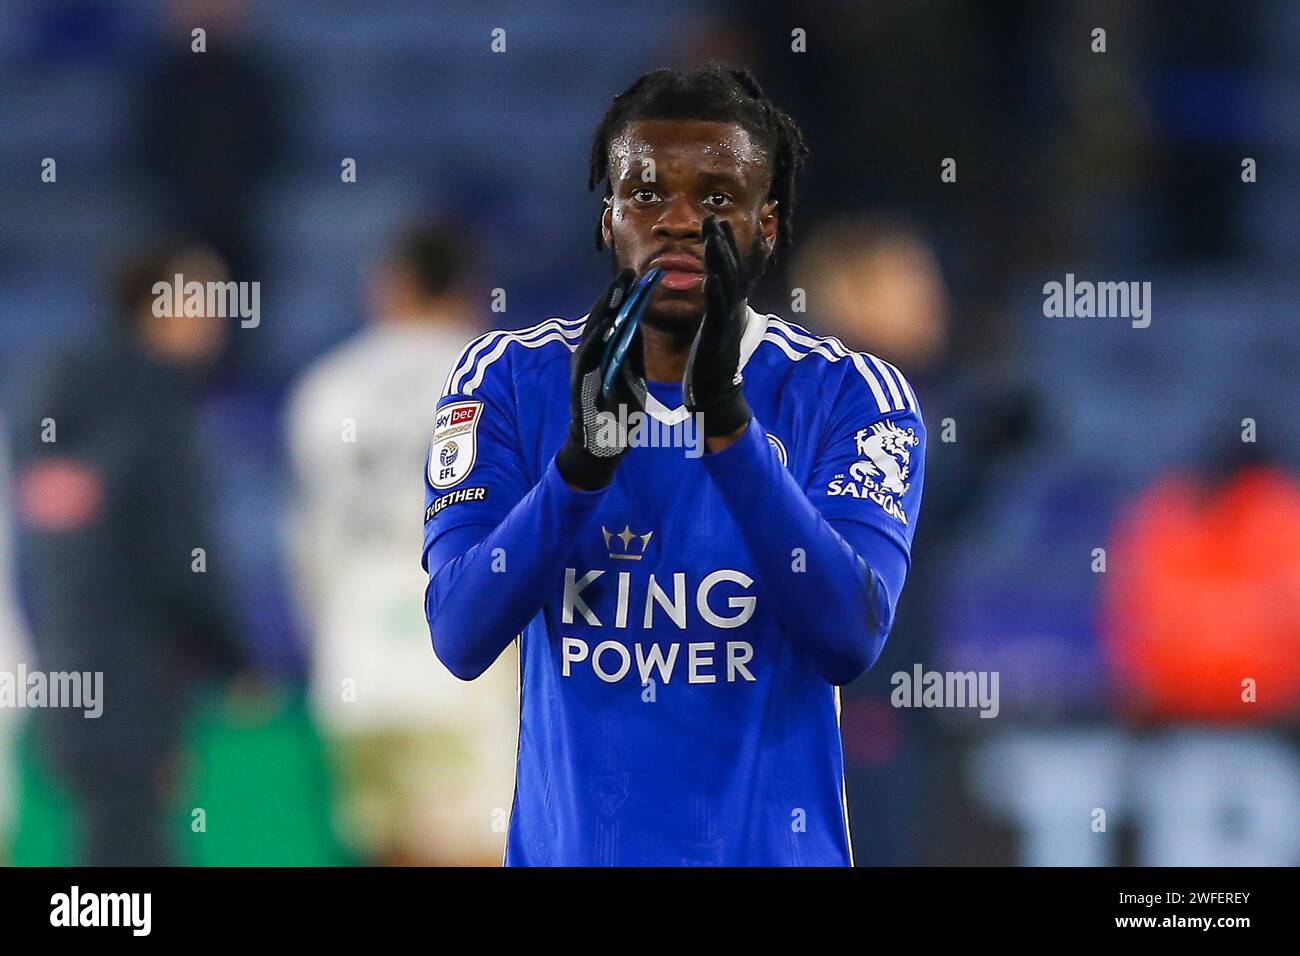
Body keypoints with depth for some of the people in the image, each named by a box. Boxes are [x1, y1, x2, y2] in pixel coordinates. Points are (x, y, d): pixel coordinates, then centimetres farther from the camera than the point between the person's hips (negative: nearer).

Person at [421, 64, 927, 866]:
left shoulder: (851, 396, -6)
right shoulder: (512, 380, -3)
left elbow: (854, 639, -20)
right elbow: (460, 639, -13)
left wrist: (726, 420, -28)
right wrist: (581, 460, -28)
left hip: (771, 847, -1)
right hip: (566, 845, 1)